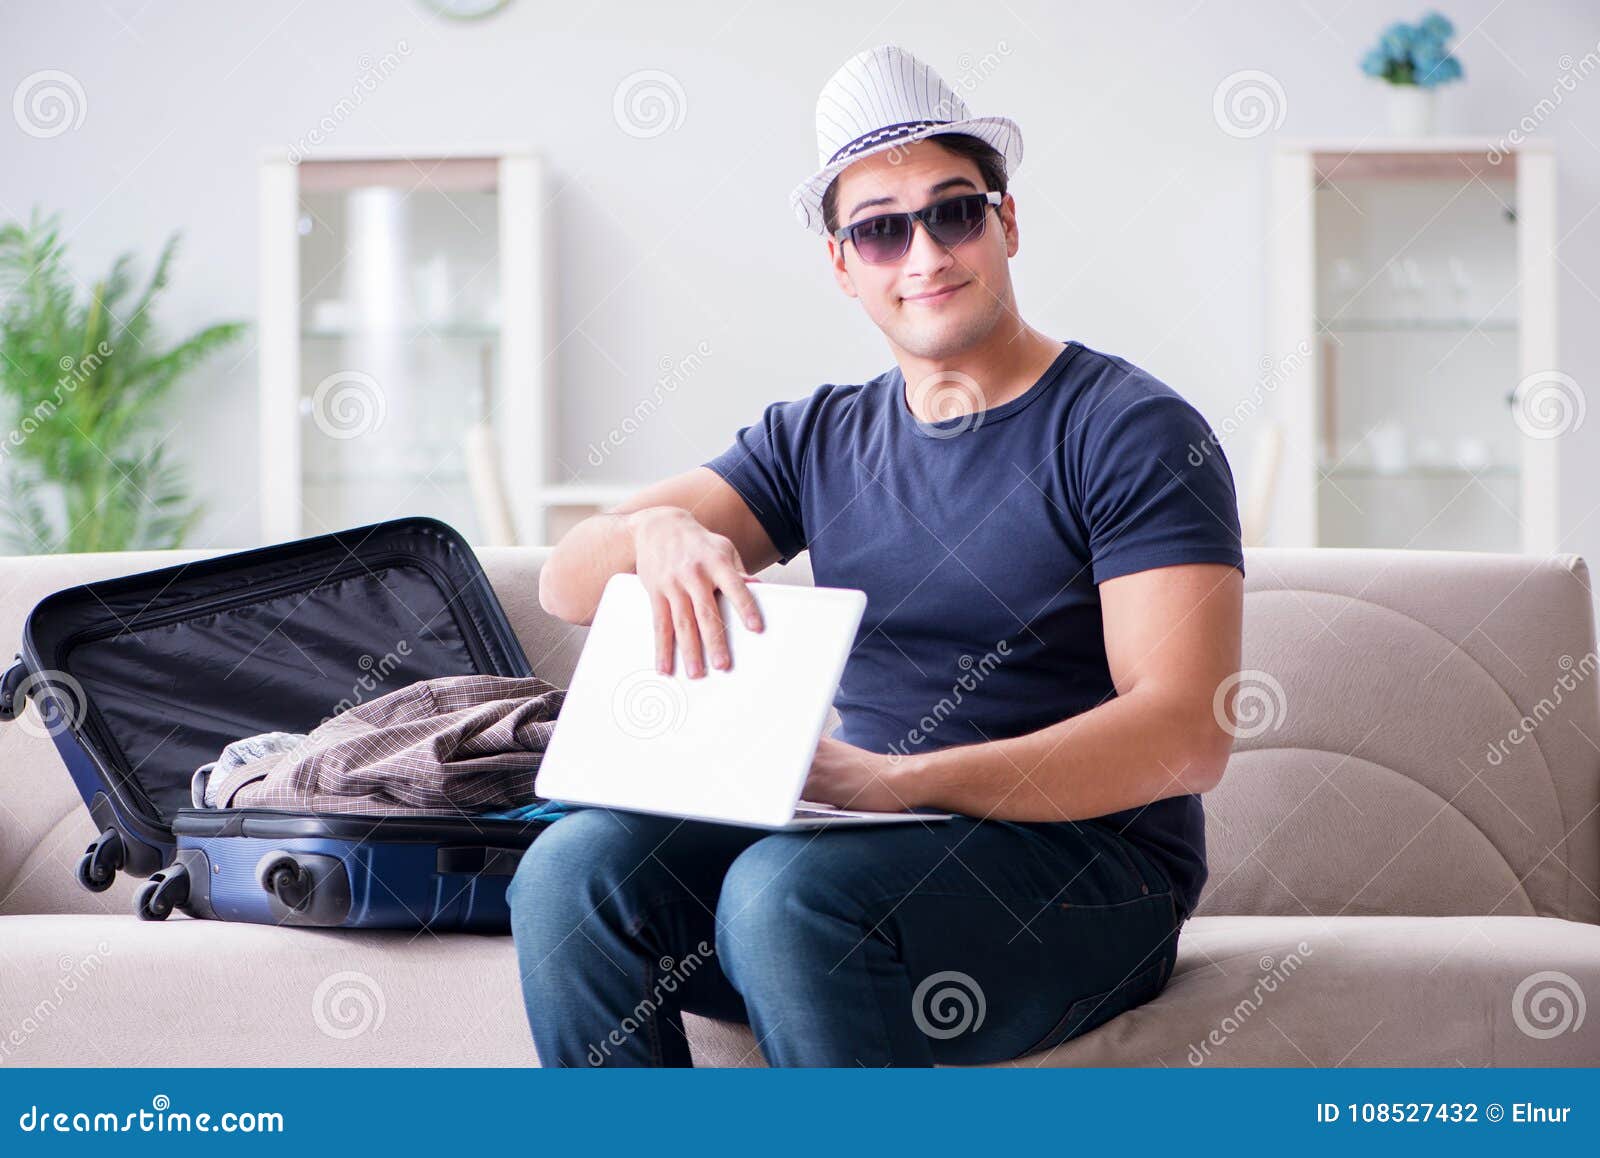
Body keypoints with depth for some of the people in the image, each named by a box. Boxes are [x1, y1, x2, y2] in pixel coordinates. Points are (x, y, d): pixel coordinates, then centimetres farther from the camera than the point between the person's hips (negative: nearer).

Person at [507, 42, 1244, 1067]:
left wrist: (898, 781, -25)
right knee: (574, 869, -20)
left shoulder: (1132, 431, -3)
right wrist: (657, 532, -19)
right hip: (874, 845, 5)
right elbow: (566, 584, 7)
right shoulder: (817, 441, 15)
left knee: (787, 894, -33)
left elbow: (1186, 734, -15)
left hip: (1089, 870, -5)